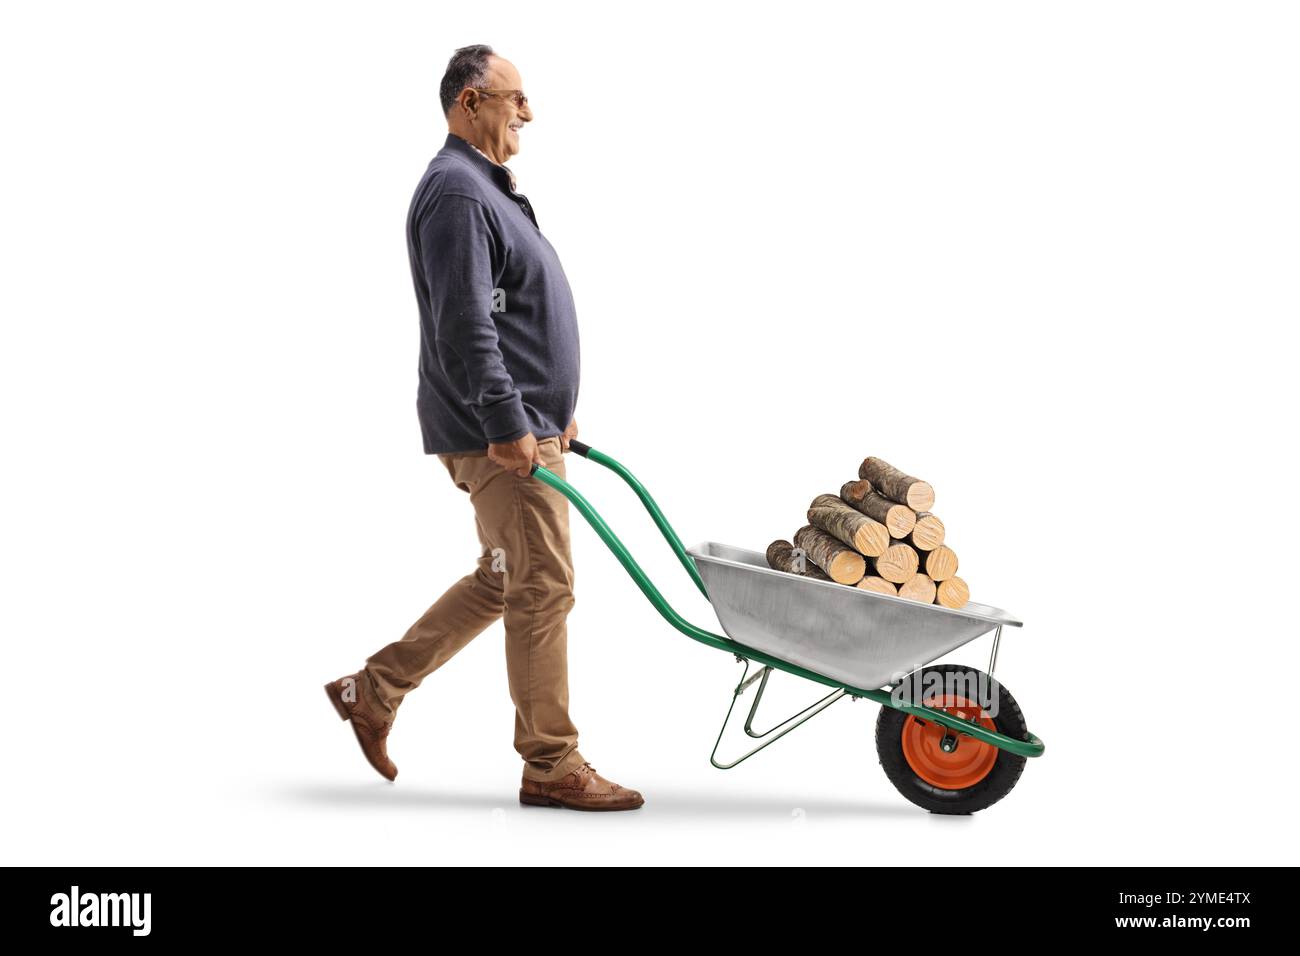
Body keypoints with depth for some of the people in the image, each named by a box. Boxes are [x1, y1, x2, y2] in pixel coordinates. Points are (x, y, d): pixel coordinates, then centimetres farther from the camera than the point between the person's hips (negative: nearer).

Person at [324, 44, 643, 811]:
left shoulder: (489, 190, 21)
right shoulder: (457, 191, -14)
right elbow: (465, 325, -23)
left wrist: (554, 409, 23)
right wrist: (508, 425, -24)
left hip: (526, 426, 11)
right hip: (499, 437, -11)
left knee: (501, 581, 16)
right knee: (543, 588, -5)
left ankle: (375, 690, 23)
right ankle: (551, 765, 5)